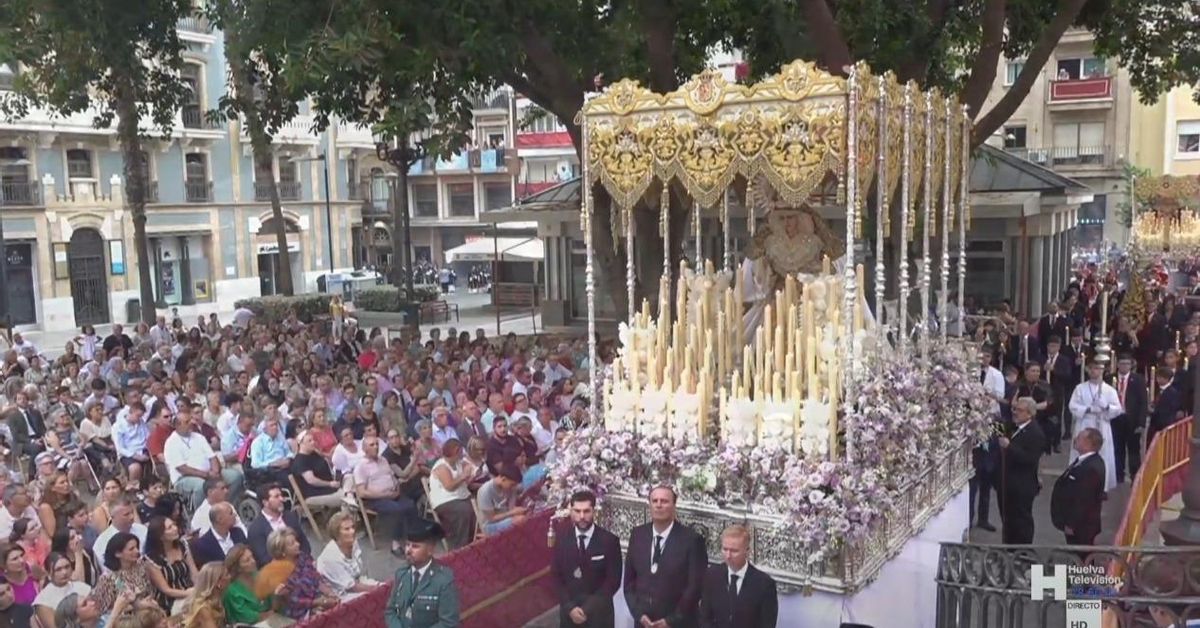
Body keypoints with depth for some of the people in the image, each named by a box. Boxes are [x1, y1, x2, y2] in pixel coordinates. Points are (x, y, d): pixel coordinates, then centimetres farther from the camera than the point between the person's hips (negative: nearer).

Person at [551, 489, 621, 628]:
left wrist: (588, 608, -13)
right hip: (569, 612, 2)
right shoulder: (562, 540, 1)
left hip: (598, 614, -2)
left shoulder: (609, 540, -7)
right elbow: (556, 577, 3)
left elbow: (613, 580, -8)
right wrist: (570, 607, -10)